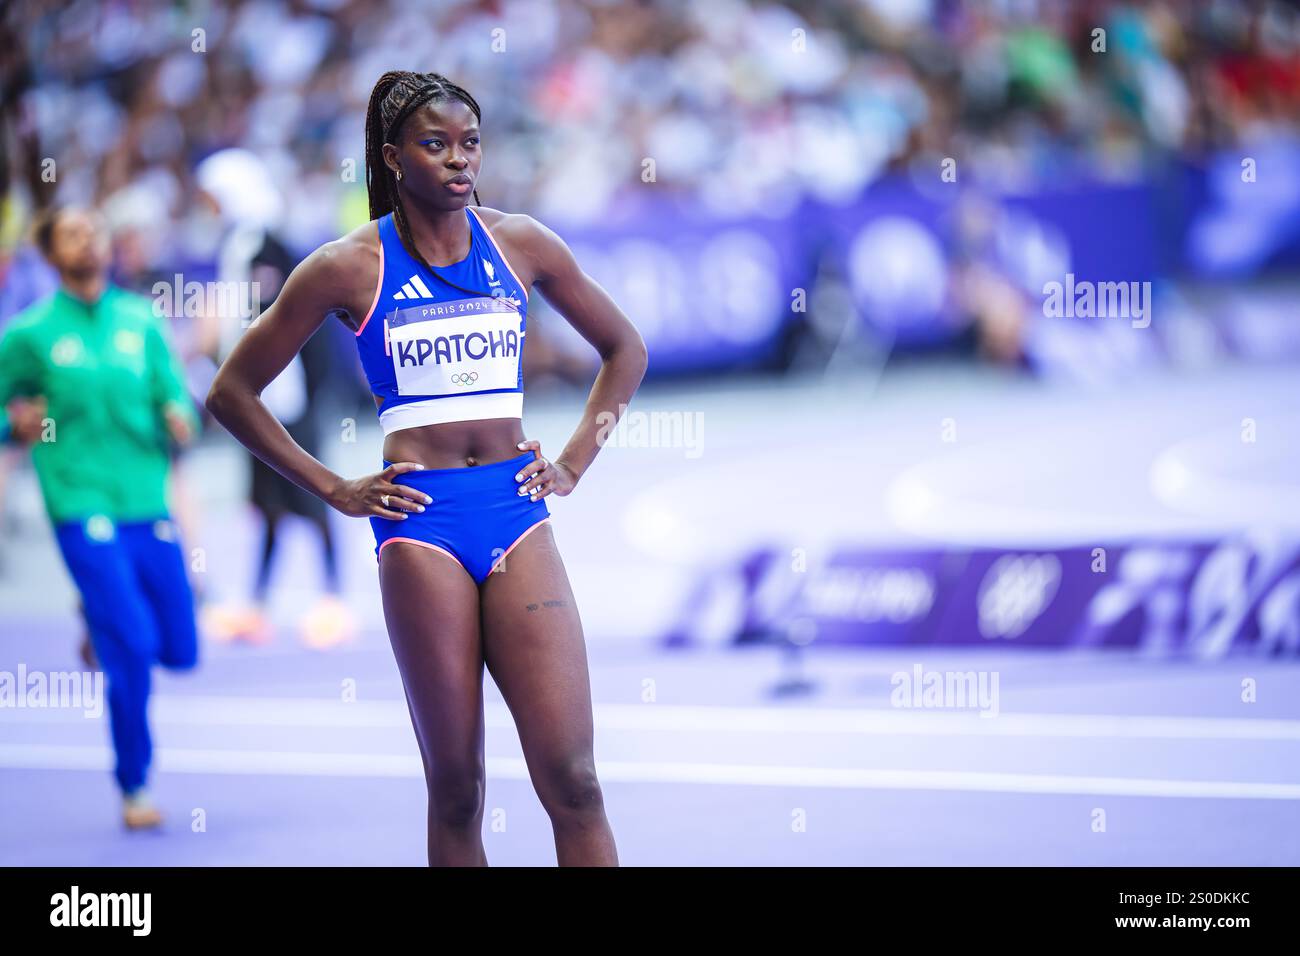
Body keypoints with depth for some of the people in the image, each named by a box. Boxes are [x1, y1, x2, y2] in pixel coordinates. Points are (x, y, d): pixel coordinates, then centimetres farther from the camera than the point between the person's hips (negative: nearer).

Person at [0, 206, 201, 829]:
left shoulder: (142, 322, 9)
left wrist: (179, 420, -13)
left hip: (150, 507, 4)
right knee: (133, 648, -15)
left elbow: (174, 396, 9)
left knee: (179, 650, 5)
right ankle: (133, 788, 0)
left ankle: (100, 620, 38)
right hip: (84, 510, -4)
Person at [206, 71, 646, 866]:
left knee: (571, 778, -7)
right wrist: (334, 490, 4)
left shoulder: (521, 245, 7)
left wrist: (575, 463, 11)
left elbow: (625, 349, 21)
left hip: (517, 509, 2)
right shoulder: (349, 268, 1)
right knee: (456, 786, 1)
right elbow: (233, 392, 8)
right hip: (420, 518, -2)